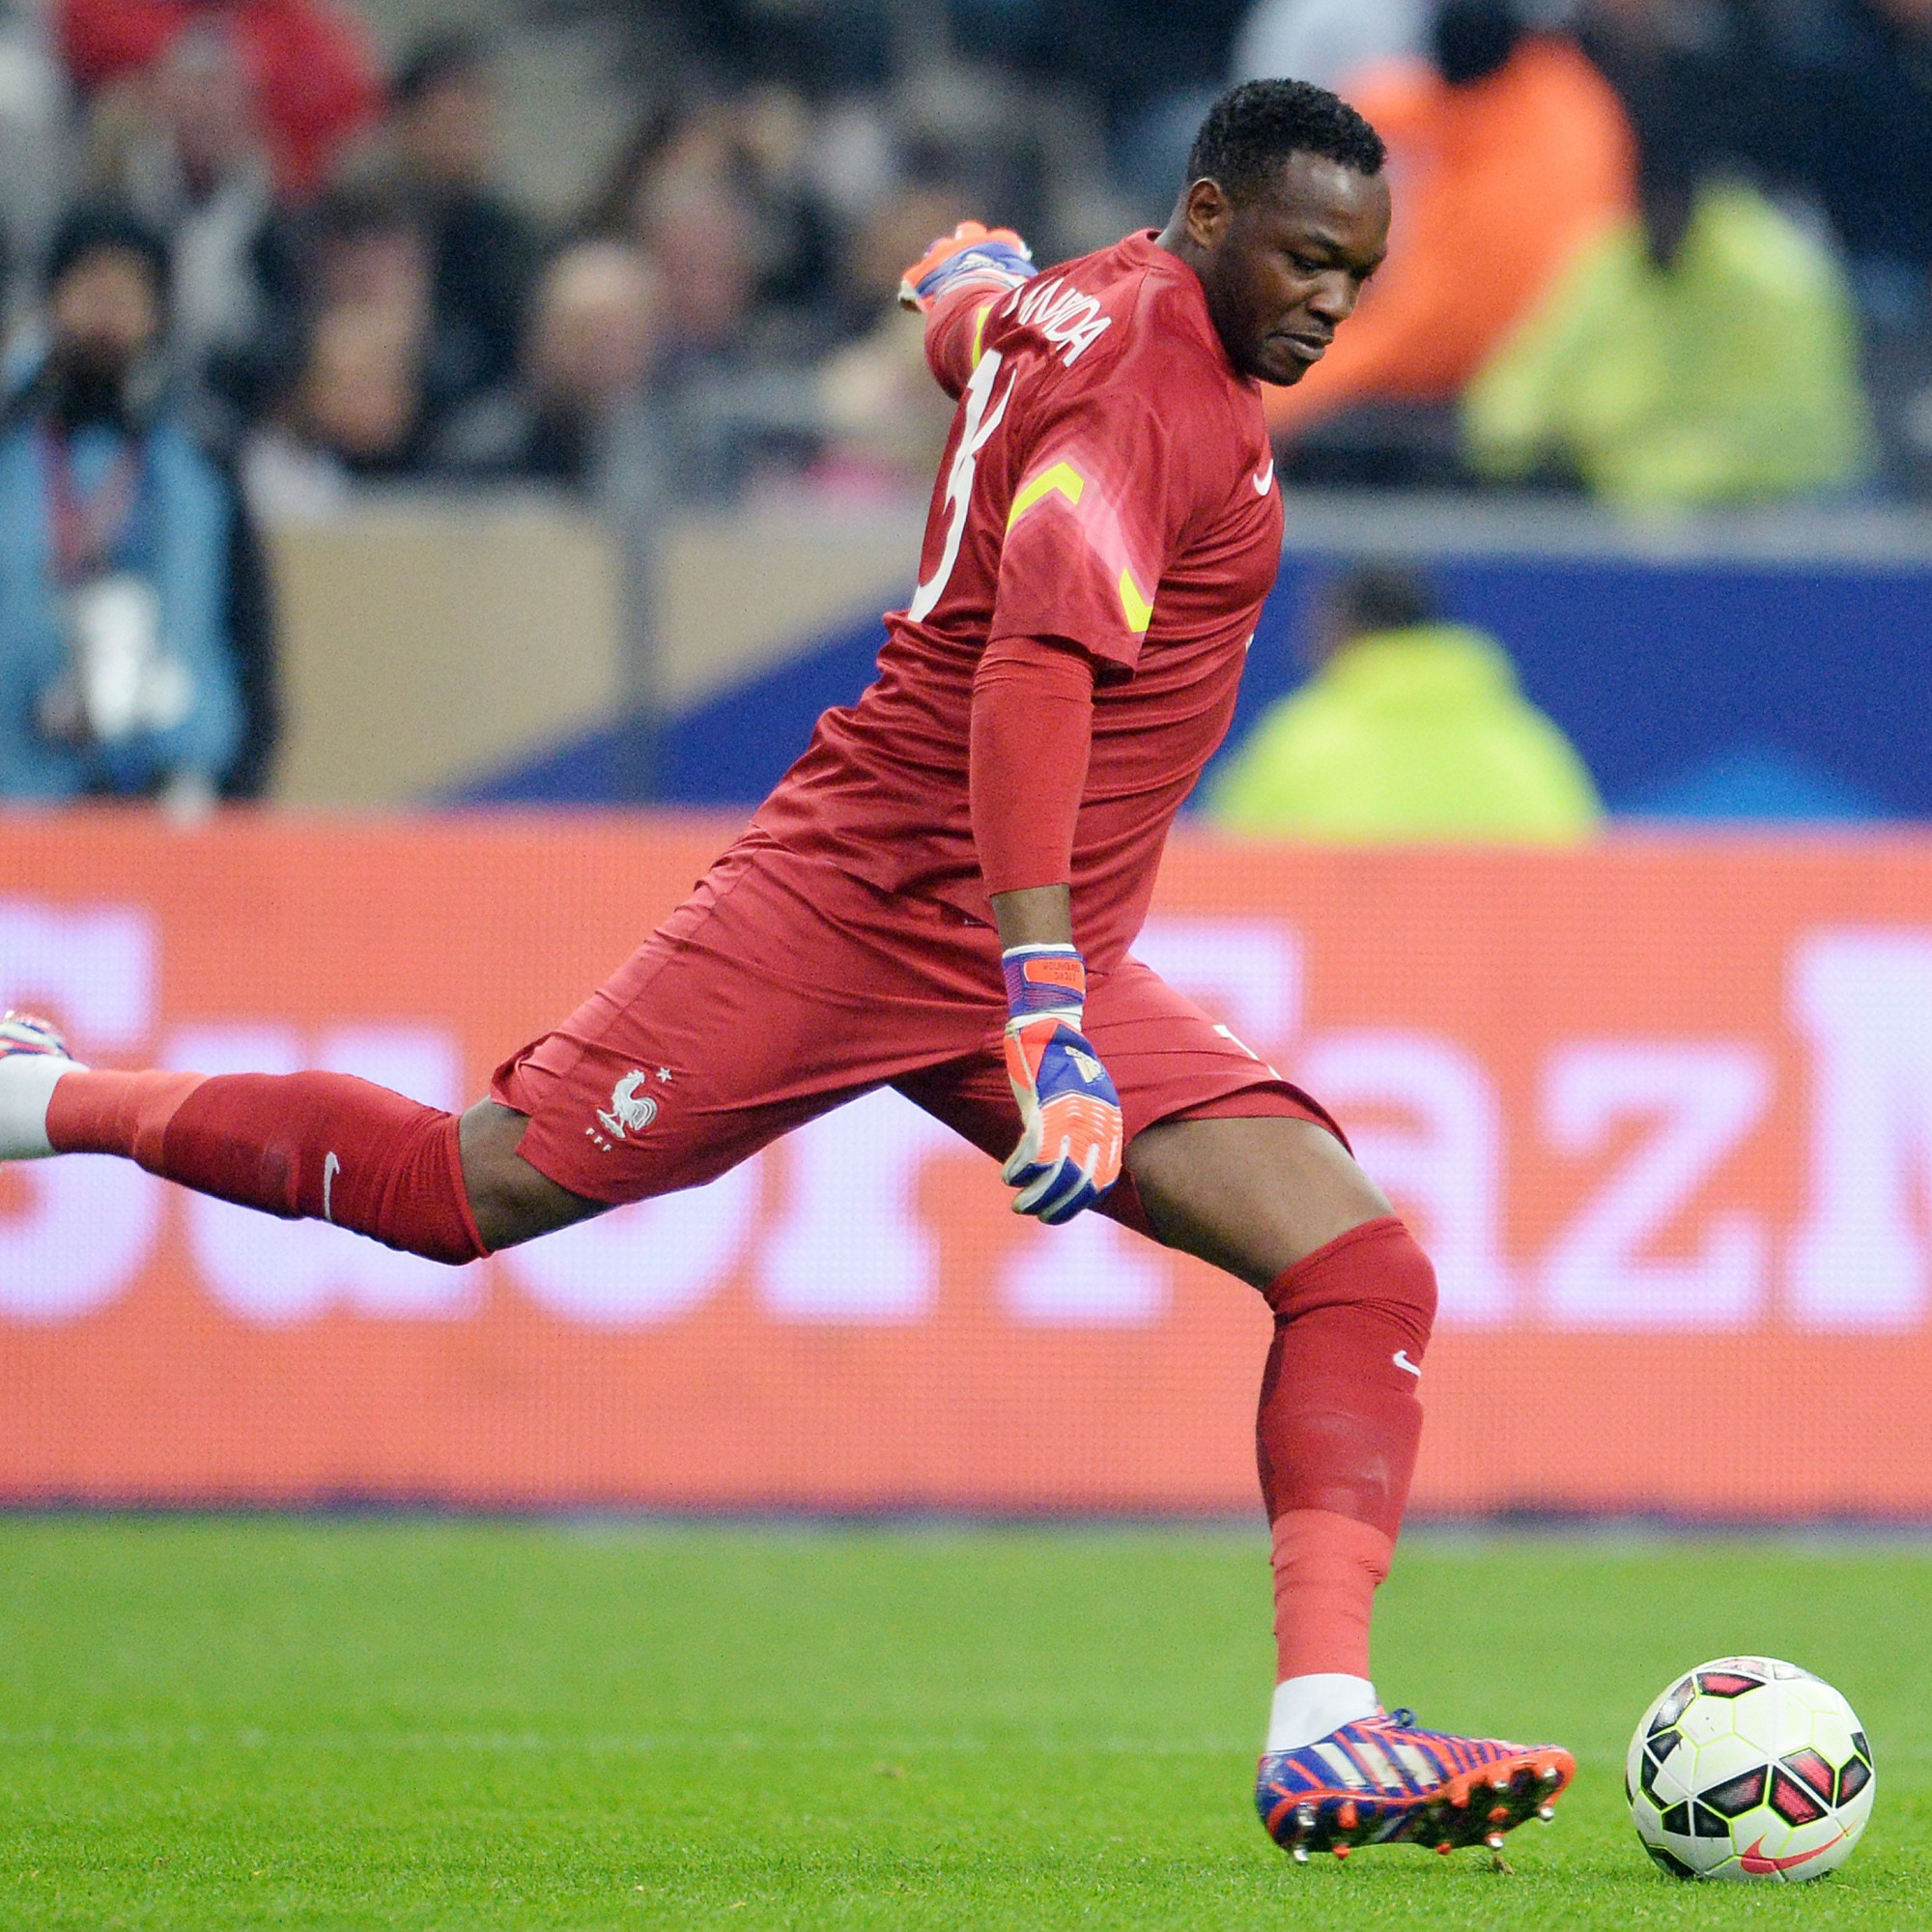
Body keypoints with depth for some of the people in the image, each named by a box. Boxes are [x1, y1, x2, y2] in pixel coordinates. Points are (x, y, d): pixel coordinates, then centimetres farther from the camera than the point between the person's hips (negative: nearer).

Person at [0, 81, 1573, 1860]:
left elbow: (966, 312, 37)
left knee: (1361, 1270, -8)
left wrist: (969, 272, 62)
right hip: (871, 896, -9)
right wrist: (1044, 998, -41)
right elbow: (1032, 665, -32)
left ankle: (1327, 1737, -17)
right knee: (471, 1191, -6)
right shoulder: (1135, 371, -18)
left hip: (1048, 959, 9)